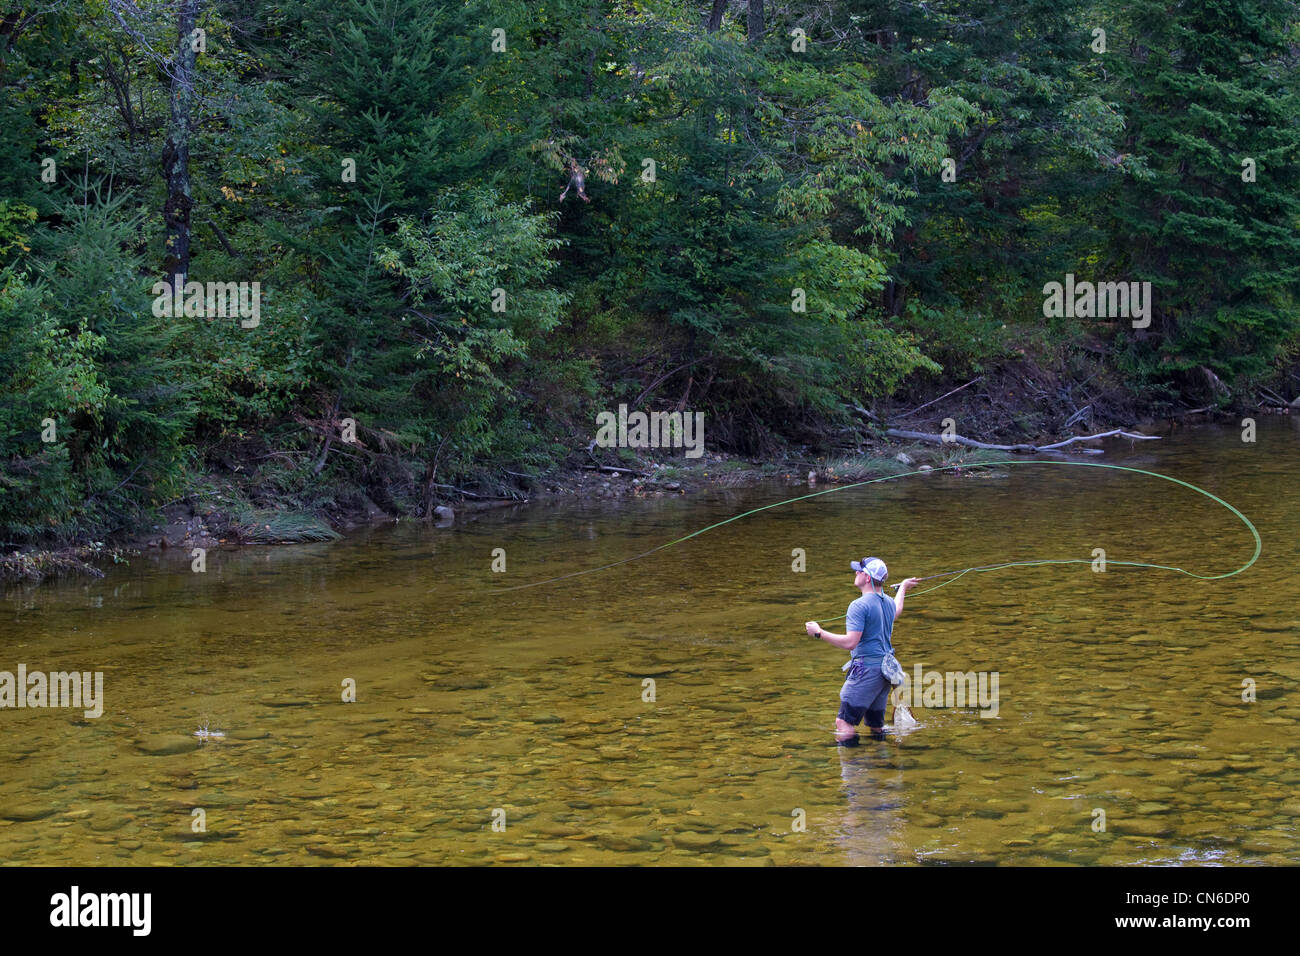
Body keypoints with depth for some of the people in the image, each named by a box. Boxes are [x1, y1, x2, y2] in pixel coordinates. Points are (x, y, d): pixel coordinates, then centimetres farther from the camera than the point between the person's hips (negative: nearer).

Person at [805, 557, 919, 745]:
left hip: (866, 669, -9)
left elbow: (850, 642, -22)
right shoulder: (888, 602, 12)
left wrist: (819, 632, -13)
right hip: (885, 670, 9)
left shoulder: (860, 605, -15)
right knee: (876, 725, 15)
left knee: (844, 722, -8)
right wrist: (903, 587, 57)